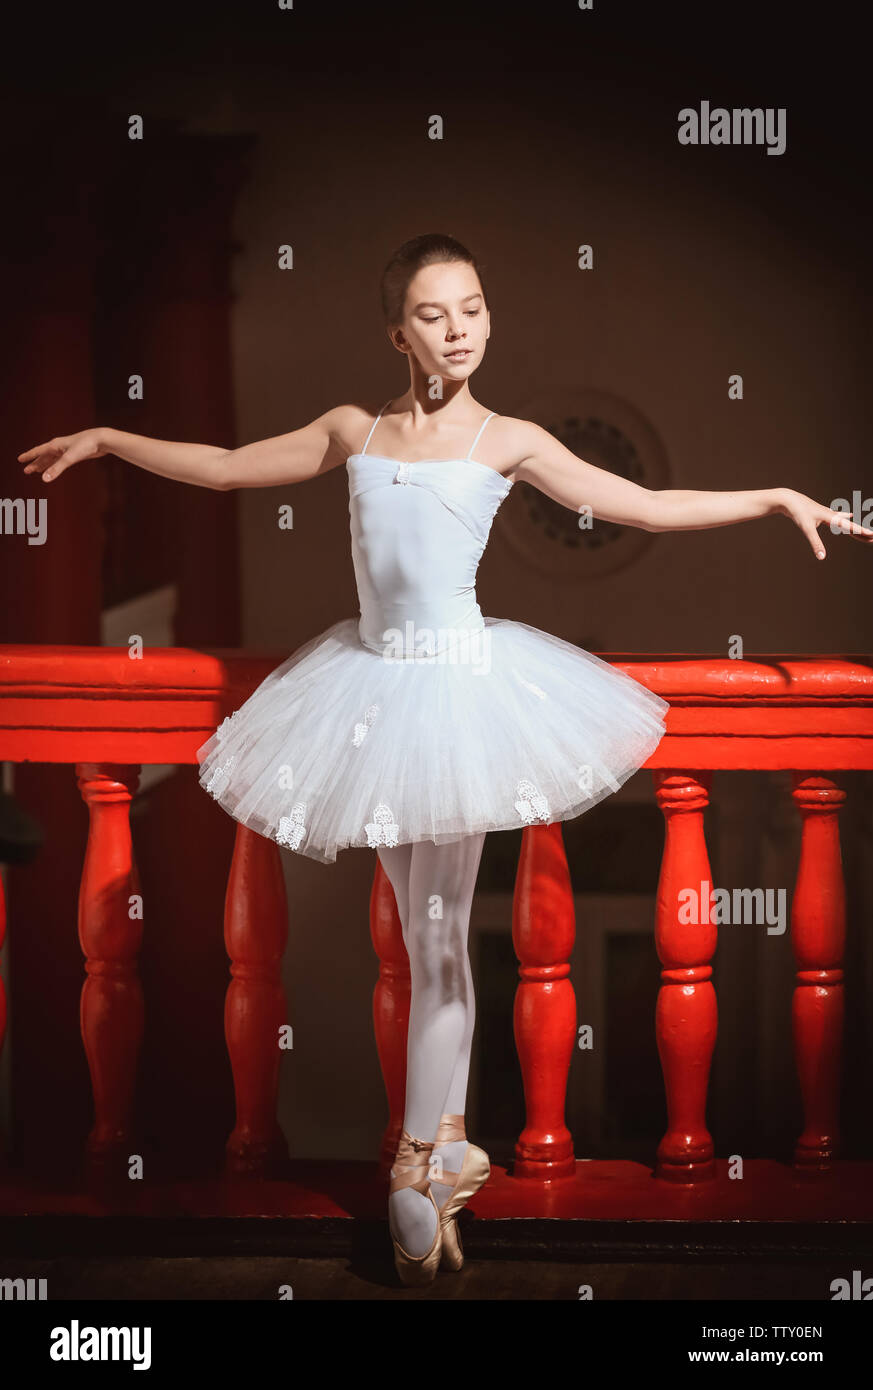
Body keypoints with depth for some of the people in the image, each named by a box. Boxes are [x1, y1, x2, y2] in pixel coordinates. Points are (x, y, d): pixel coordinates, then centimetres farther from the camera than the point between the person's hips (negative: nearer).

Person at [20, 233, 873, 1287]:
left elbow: (646, 506, 1)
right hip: (373, 683, 3)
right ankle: (450, 1140, 17)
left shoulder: (507, 440, -1)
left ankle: (419, 1172, 1)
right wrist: (107, 441, 18)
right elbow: (227, 468, 17)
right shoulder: (356, 431, 8)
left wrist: (780, 499, -4)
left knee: (439, 939, -3)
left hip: (461, 687, -3)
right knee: (425, 936, 9)